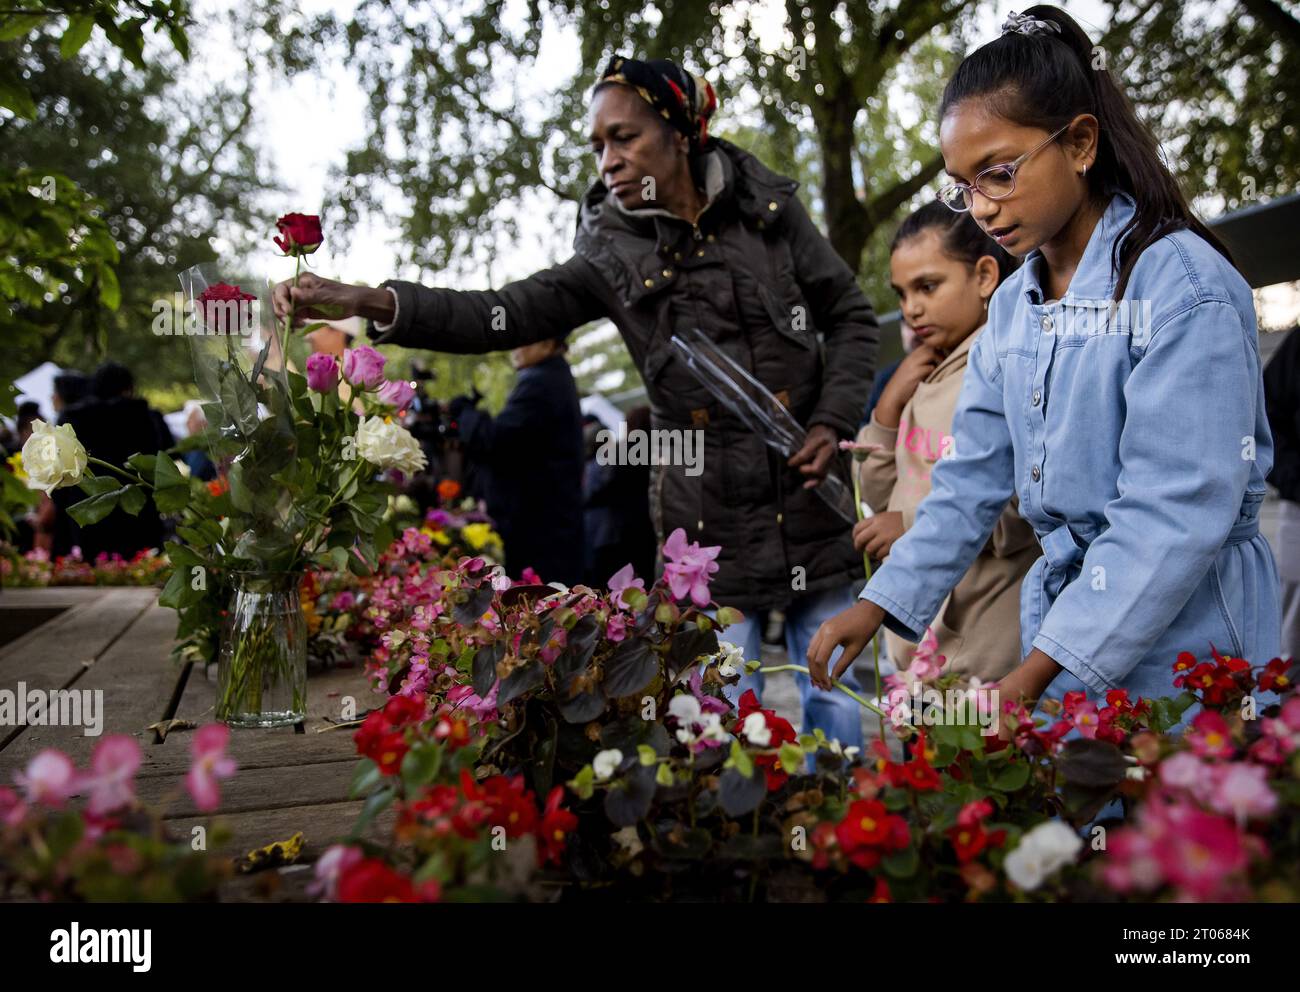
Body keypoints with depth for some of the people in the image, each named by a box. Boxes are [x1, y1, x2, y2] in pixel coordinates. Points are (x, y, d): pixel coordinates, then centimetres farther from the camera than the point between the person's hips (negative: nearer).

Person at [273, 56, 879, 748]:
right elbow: (502, 315, -14)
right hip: (710, 523, -1)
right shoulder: (613, 258, -1)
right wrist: (373, 302, -27)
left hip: (812, 501, 1)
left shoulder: (768, 207, 1)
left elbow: (850, 314, 9)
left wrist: (834, 420, -4)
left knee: (835, 709, 9)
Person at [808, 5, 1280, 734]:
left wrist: (1030, 679, -26)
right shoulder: (1012, 307, 7)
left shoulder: (1184, 285, -16)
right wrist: (879, 607, -1)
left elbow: (1174, 513, -23)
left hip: (1178, 639, -6)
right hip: (1064, 615, 6)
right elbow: (972, 480, 8)